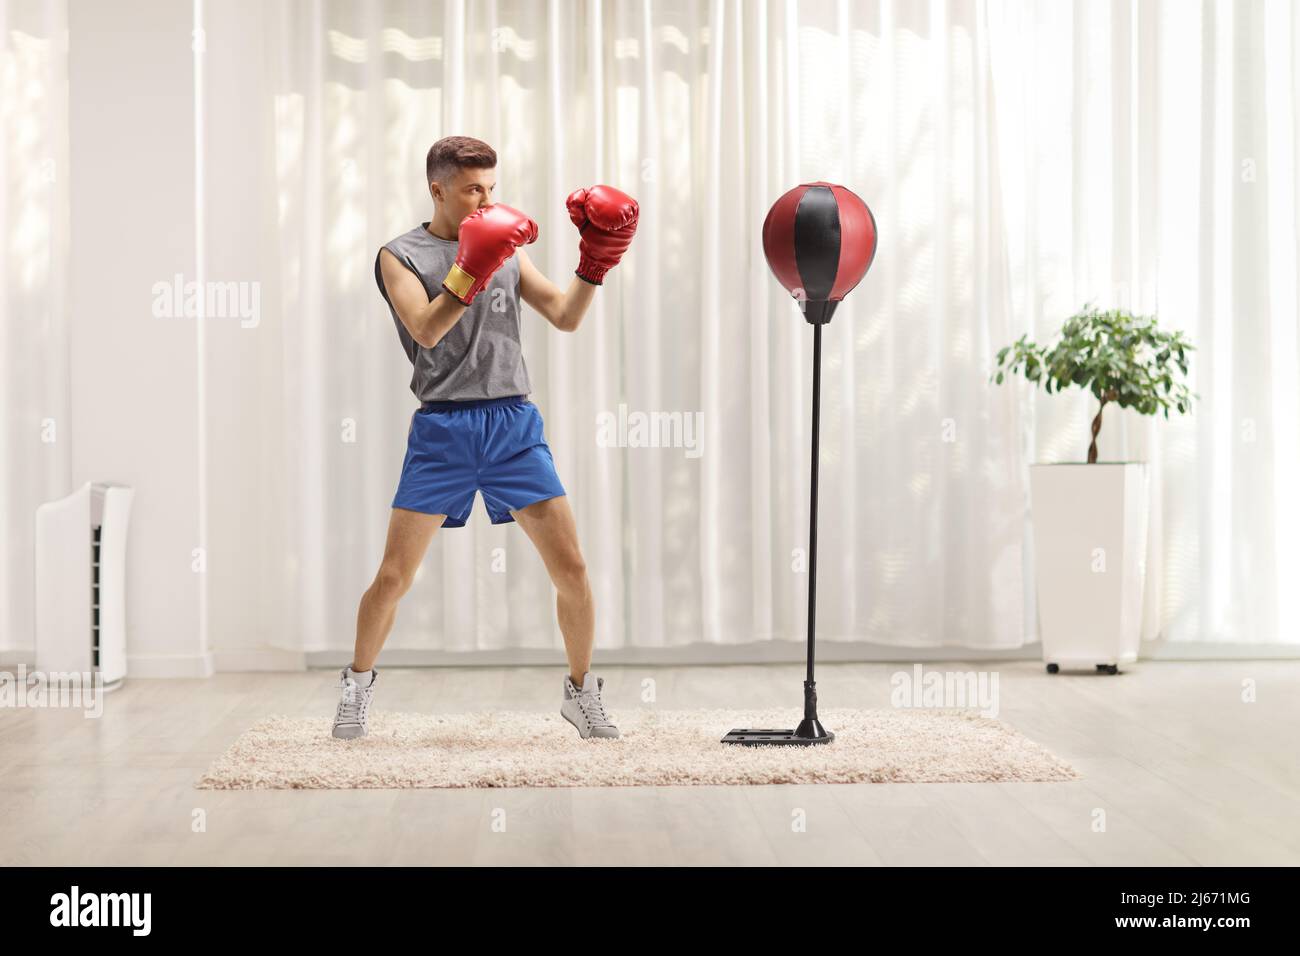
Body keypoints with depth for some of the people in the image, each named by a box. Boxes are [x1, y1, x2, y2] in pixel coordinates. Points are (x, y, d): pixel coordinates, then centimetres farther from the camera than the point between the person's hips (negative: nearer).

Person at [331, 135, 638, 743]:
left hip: (514, 423, 3)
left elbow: (565, 318, 10)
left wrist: (593, 264, -5)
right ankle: (358, 684, 23)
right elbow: (426, 331, -15)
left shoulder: (508, 250, 14)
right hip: (443, 427, -3)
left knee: (570, 567, -2)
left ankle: (580, 693, 15)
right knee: (394, 575, 0)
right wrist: (471, 270, -26)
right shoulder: (400, 256, 2)